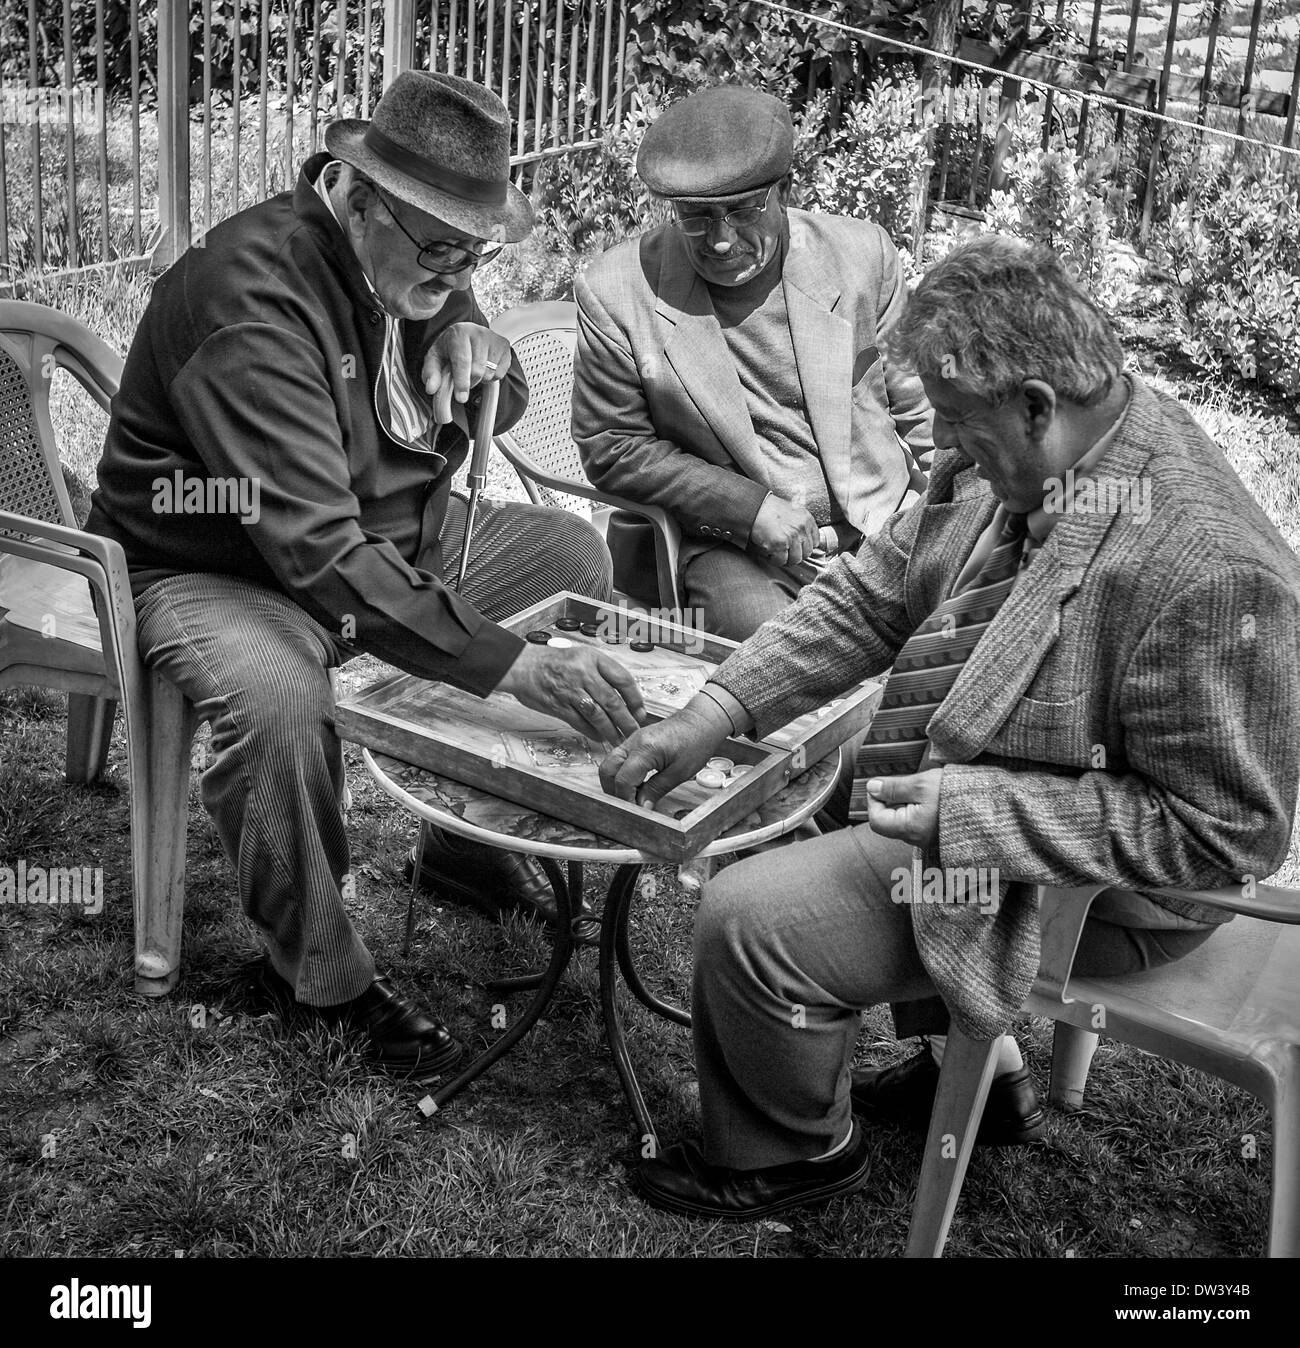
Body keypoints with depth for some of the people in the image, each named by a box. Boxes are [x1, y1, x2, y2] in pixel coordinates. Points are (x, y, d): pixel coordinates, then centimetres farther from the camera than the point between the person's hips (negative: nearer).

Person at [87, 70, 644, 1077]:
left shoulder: (417, 268, -4)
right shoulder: (251, 294, -30)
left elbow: (507, 407, 14)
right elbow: (320, 554, -40)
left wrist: (477, 343, -12)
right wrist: (516, 665, -44)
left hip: (396, 538, 8)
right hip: (217, 570, -8)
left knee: (576, 554, -2)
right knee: (276, 694, -39)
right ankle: (322, 972, -12)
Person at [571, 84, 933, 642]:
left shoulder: (861, 255, 1)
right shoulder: (616, 291, -6)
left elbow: (919, 403, 12)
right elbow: (612, 449, -1)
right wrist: (750, 508, -11)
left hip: (886, 523, 3)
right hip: (731, 544, -2)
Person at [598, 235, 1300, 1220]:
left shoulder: (1209, 574, -35)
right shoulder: (1028, 459, -9)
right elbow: (874, 593, -1)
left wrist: (972, 813, -30)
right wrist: (718, 711, -11)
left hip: (1081, 893, -9)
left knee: (749, 921, -11)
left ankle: (791, 1154, 21)